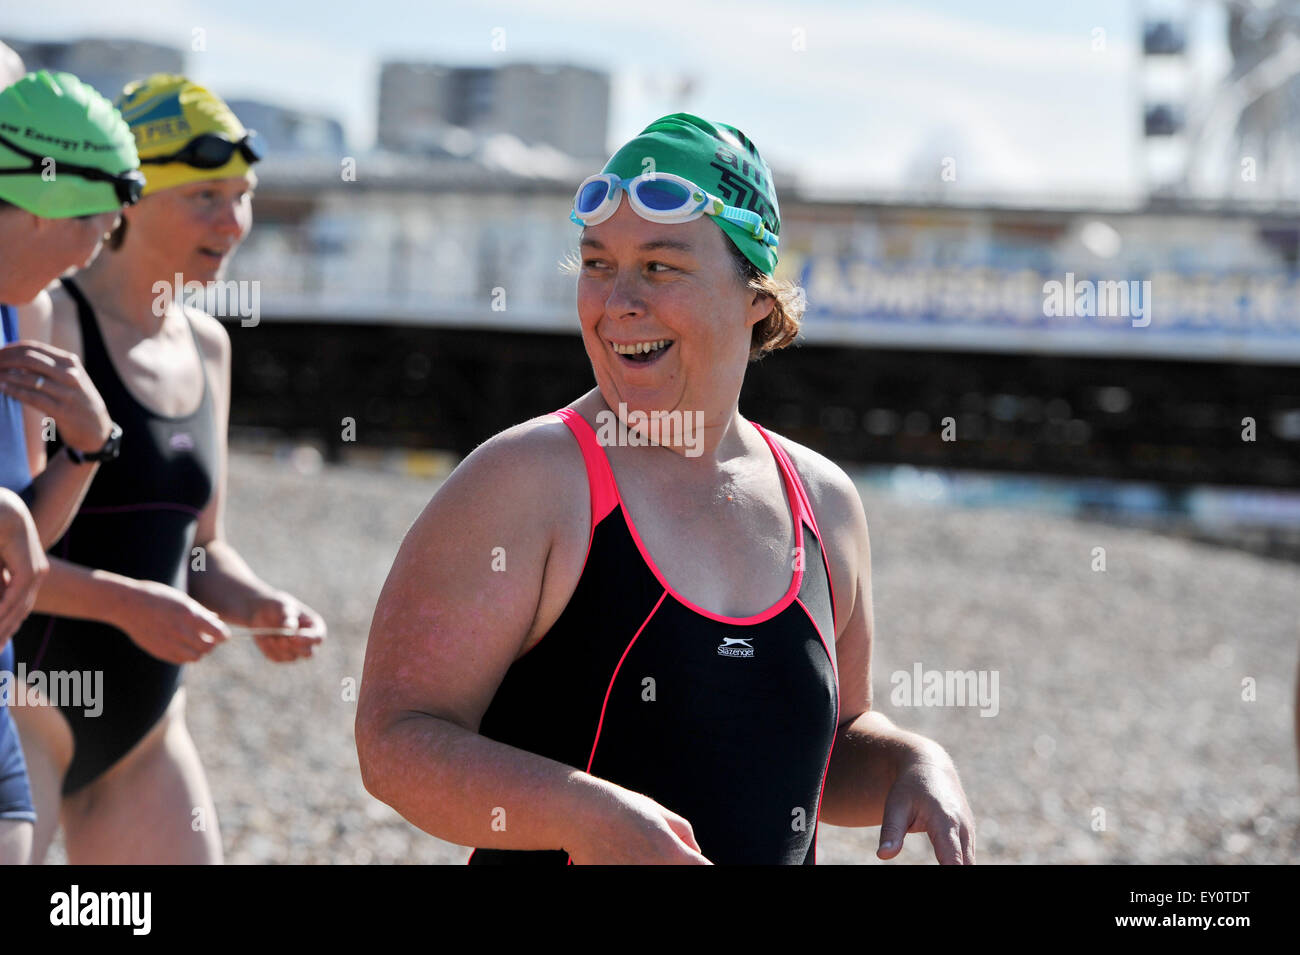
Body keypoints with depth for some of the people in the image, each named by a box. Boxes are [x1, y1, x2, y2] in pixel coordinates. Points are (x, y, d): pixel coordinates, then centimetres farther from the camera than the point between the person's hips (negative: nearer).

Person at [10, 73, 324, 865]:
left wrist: (261, 607, 0)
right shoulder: (45, 324, -12)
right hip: (27, 705, -7)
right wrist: (125, 602, -25)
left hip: (146, 726, 8)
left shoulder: (207, 347, 11)